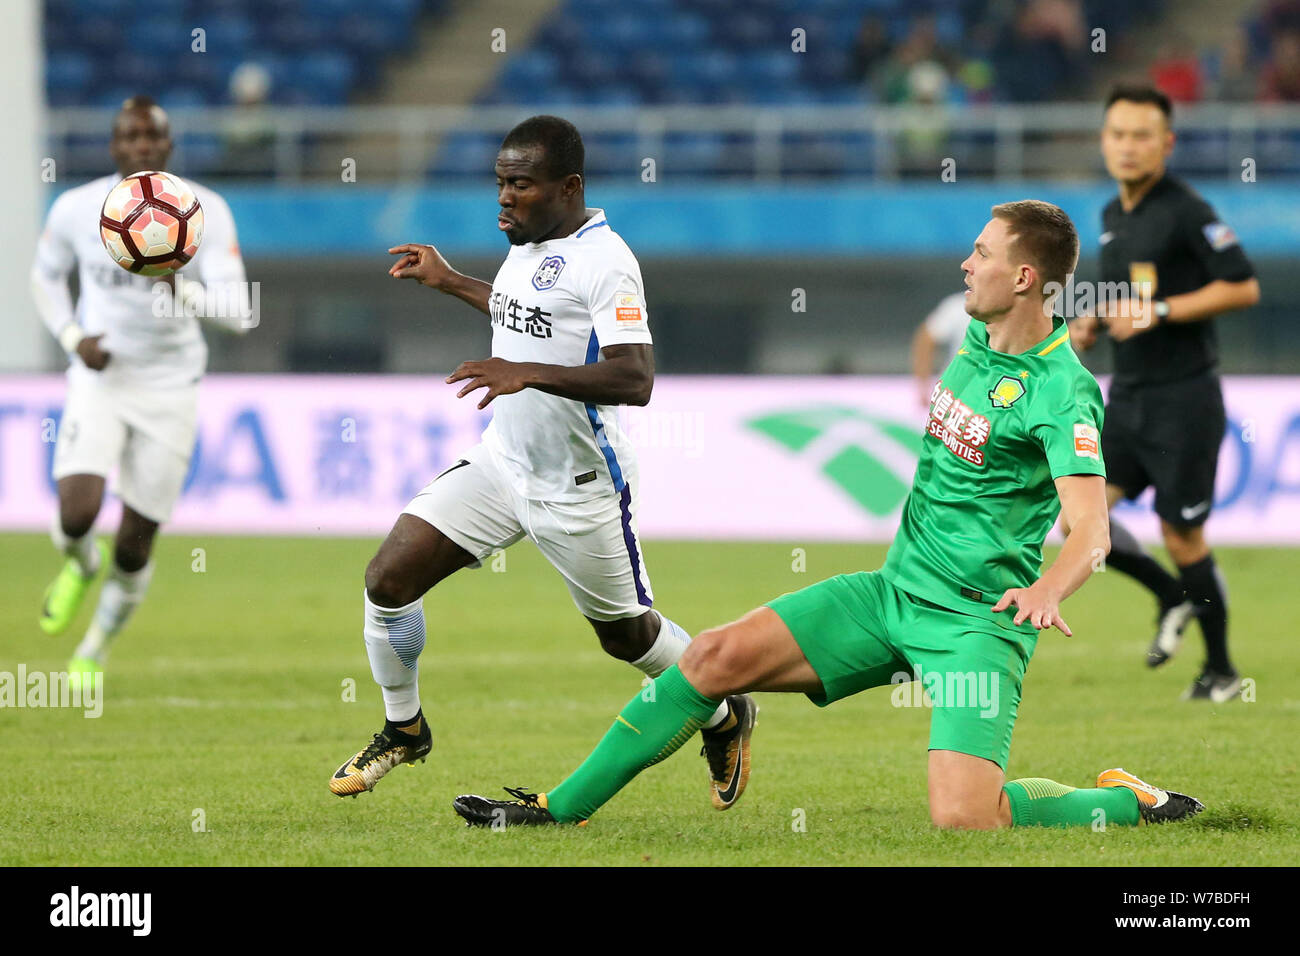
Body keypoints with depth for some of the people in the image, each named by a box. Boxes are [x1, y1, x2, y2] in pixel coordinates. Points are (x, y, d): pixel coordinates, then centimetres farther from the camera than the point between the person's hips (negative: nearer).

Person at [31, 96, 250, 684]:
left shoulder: (204, 212, -13)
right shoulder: (77, 209, -8)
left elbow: (237, 314, -20)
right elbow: (45, 277, 12)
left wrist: (182, 288, -40)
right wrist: (73, 338, -6)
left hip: (169, 390, 0)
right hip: (99, 377, 0)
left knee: (135, 546, 3)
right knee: (76, 516, -21)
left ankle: (95, 650, 31)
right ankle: (81, 568, 18)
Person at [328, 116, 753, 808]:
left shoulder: (603, 259, -21)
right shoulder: (527, 243, 6)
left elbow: (634, 379, -31)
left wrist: (528, 374, -39)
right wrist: (449, 282, 29)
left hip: (578, 486, -7)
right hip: (501, 462, 7)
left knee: (626, 635, 10)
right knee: (389, 578, -6)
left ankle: (725, 718, 39)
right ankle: (404, 730, 15)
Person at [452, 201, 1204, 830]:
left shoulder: (1063, 389, -18)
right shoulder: (978, 341, 7)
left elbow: (1091, 530, -30)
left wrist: (1048, 589, -48)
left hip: (975, 623, -7)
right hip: (893, 592, 7)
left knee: (962, 818, -24)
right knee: (719, 656, -6)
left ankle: (1126, 804, 2)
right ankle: (561, 807, 3)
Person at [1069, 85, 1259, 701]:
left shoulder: (1186, 212, -13)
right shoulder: (1112, 216, 12)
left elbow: (1242, 287, -17)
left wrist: (1159, 313, -21)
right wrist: (1095, 322, 7)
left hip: (1183, 396, -7)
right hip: (1127, 396, 7)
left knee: (1182, 535, -3)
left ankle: (1221, 669, 13)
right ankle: (1173, 598, 17)